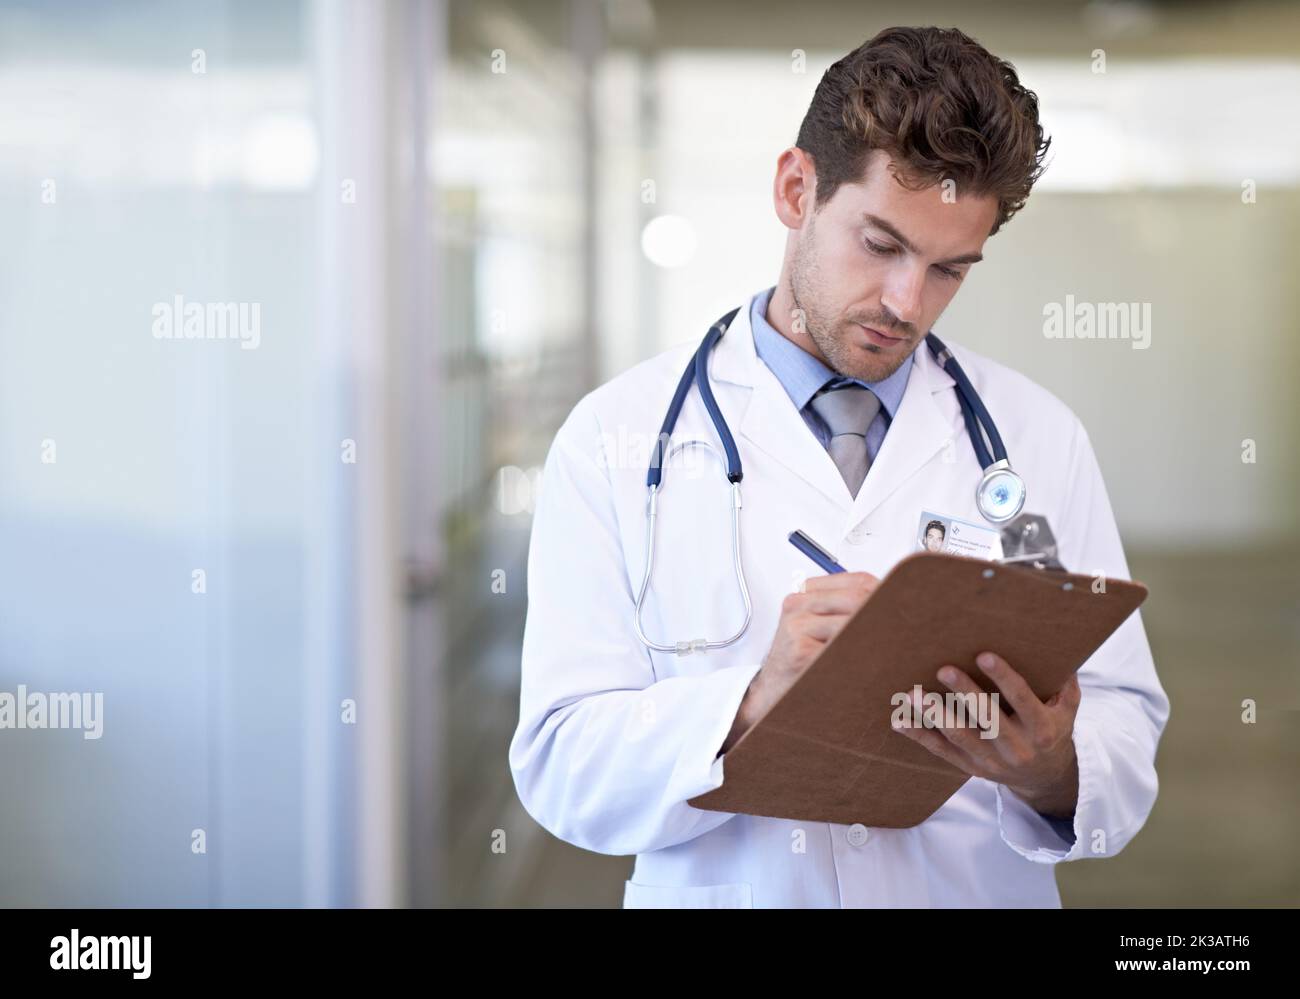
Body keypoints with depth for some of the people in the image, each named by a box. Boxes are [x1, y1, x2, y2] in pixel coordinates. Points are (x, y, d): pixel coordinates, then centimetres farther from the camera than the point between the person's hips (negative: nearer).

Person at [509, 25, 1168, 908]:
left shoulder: (1040, 438, 7)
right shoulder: (618, 439, 1)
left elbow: (1125, 729, 4)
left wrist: (1056, 772, -17)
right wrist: (754, 704, -20)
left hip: (979, 891, 2)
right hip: (725, 893, -2)